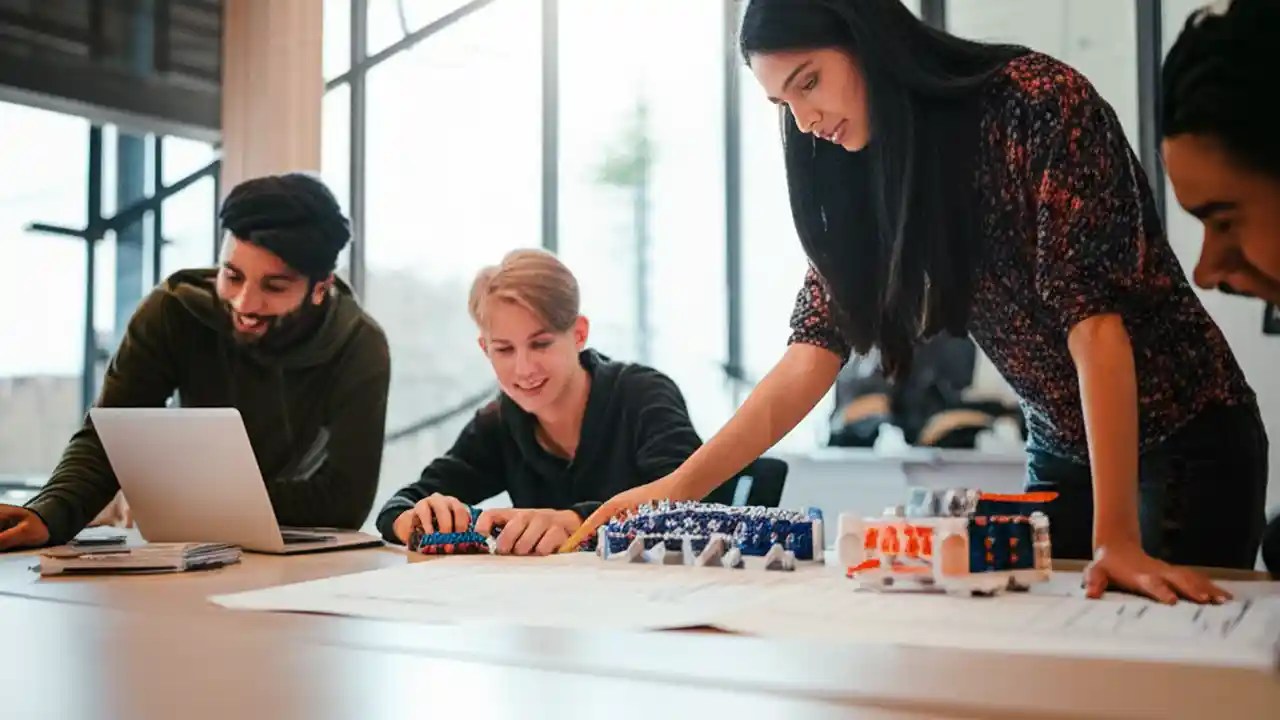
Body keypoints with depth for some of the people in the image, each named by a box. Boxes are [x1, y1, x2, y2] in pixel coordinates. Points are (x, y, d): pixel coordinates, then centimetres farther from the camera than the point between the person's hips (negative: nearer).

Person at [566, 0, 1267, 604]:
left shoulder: (1040, 101, -22)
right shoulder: (860, 179, -3)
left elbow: (1093, 320, -27)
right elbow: (809, 356, -7)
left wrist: (1116, 537, -31)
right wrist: (680, 485, -17)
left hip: (1182, 440, -5)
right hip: (1062, 455, 5)